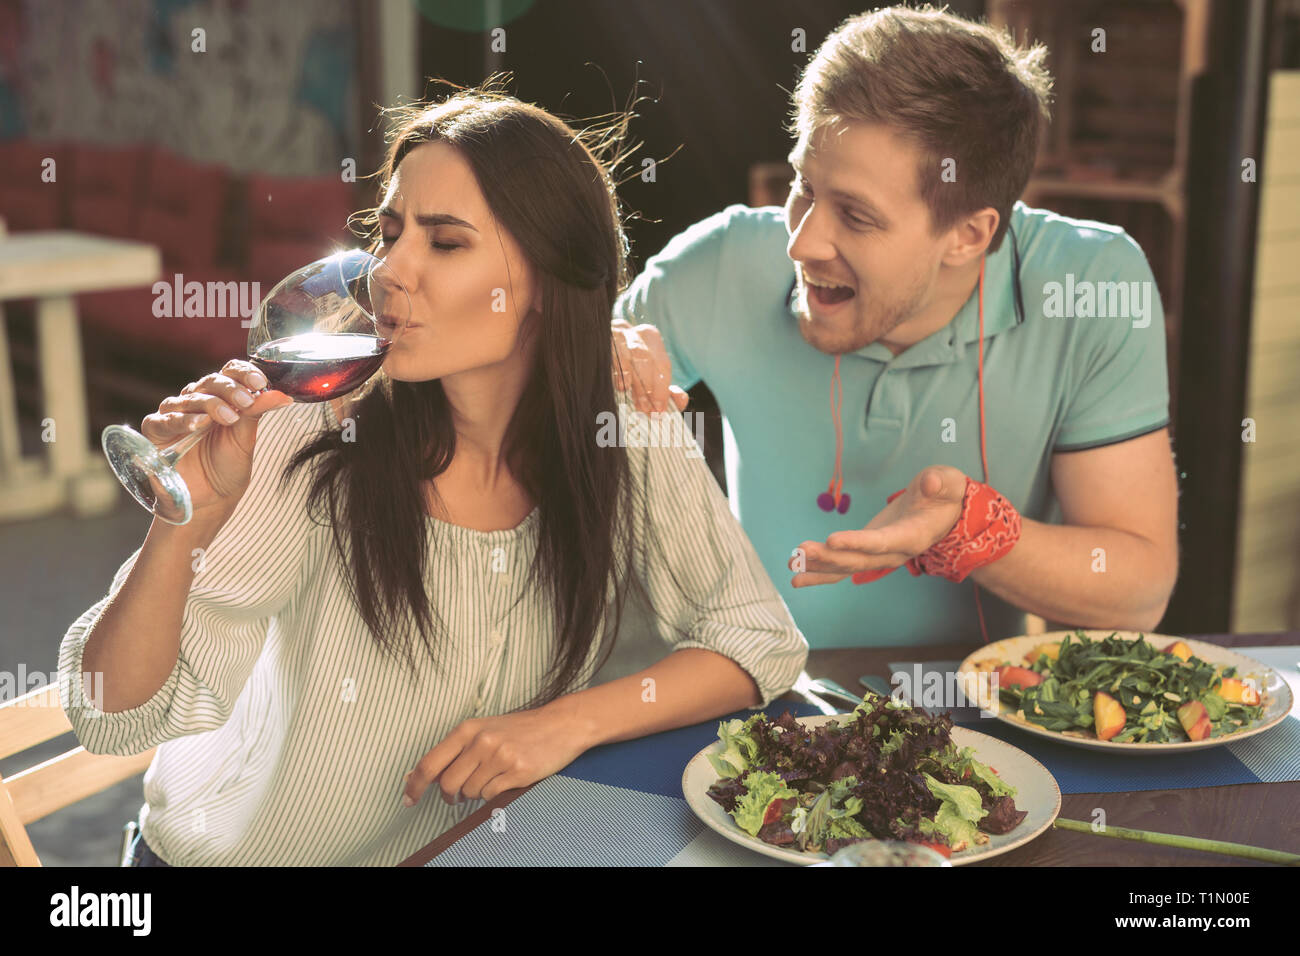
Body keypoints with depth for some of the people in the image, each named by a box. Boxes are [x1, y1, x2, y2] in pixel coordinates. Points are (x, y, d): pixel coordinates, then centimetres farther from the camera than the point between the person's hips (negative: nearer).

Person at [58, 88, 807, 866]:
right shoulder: (316, 450, -18)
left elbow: (762, 639, -7)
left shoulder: (627, 448, -11)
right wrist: (187, 522, -35)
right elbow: (116, 717, -18)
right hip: (238, 848, 0)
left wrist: (572, 721, -20)